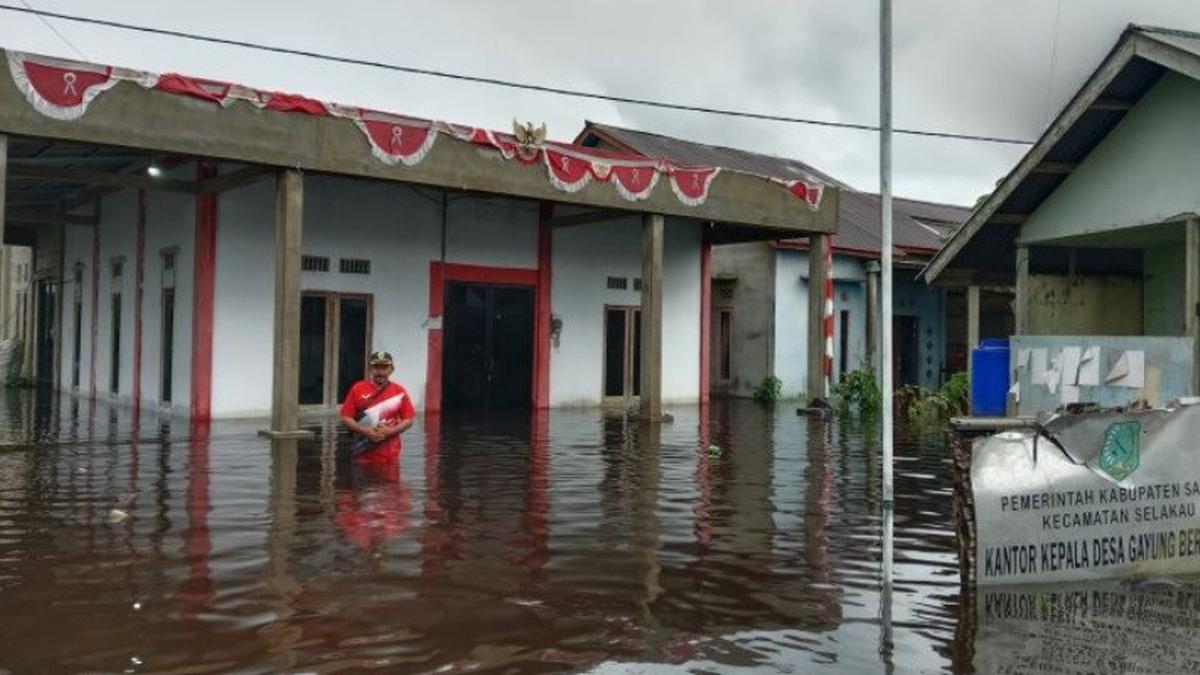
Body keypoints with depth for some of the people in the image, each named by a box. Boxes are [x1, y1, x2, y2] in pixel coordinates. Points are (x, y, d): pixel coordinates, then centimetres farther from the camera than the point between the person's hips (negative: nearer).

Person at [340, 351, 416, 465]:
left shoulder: (399, 391, 6)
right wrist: (365, 431, -12)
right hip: (364, 455, -1)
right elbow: (345, 417, 2)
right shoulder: (357, 389, 3)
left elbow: (409, 419, 6)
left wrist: (390, 431, -10)